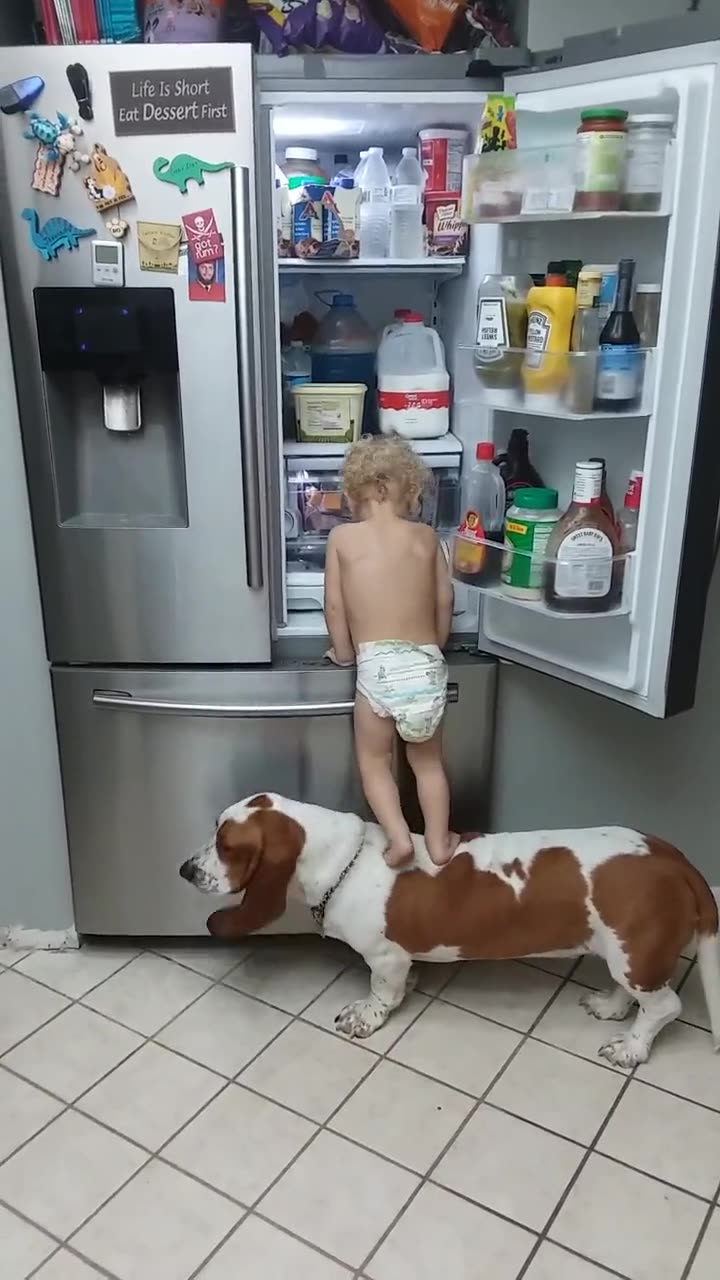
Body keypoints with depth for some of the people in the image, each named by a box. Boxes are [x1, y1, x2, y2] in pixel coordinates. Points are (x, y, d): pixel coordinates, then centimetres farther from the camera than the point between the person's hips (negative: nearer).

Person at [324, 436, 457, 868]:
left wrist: (344, 653, 18)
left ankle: (398, 836, 4)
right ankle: (440, 842, 22)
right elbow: (445, 601, 12)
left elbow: (334, 606, 3)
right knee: (428, 762, 21)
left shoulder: (343, 536, 1)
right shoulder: (426, 536, 7)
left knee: (375, 761, 17)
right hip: (426, 665, 3)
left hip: (376, 666, -2)